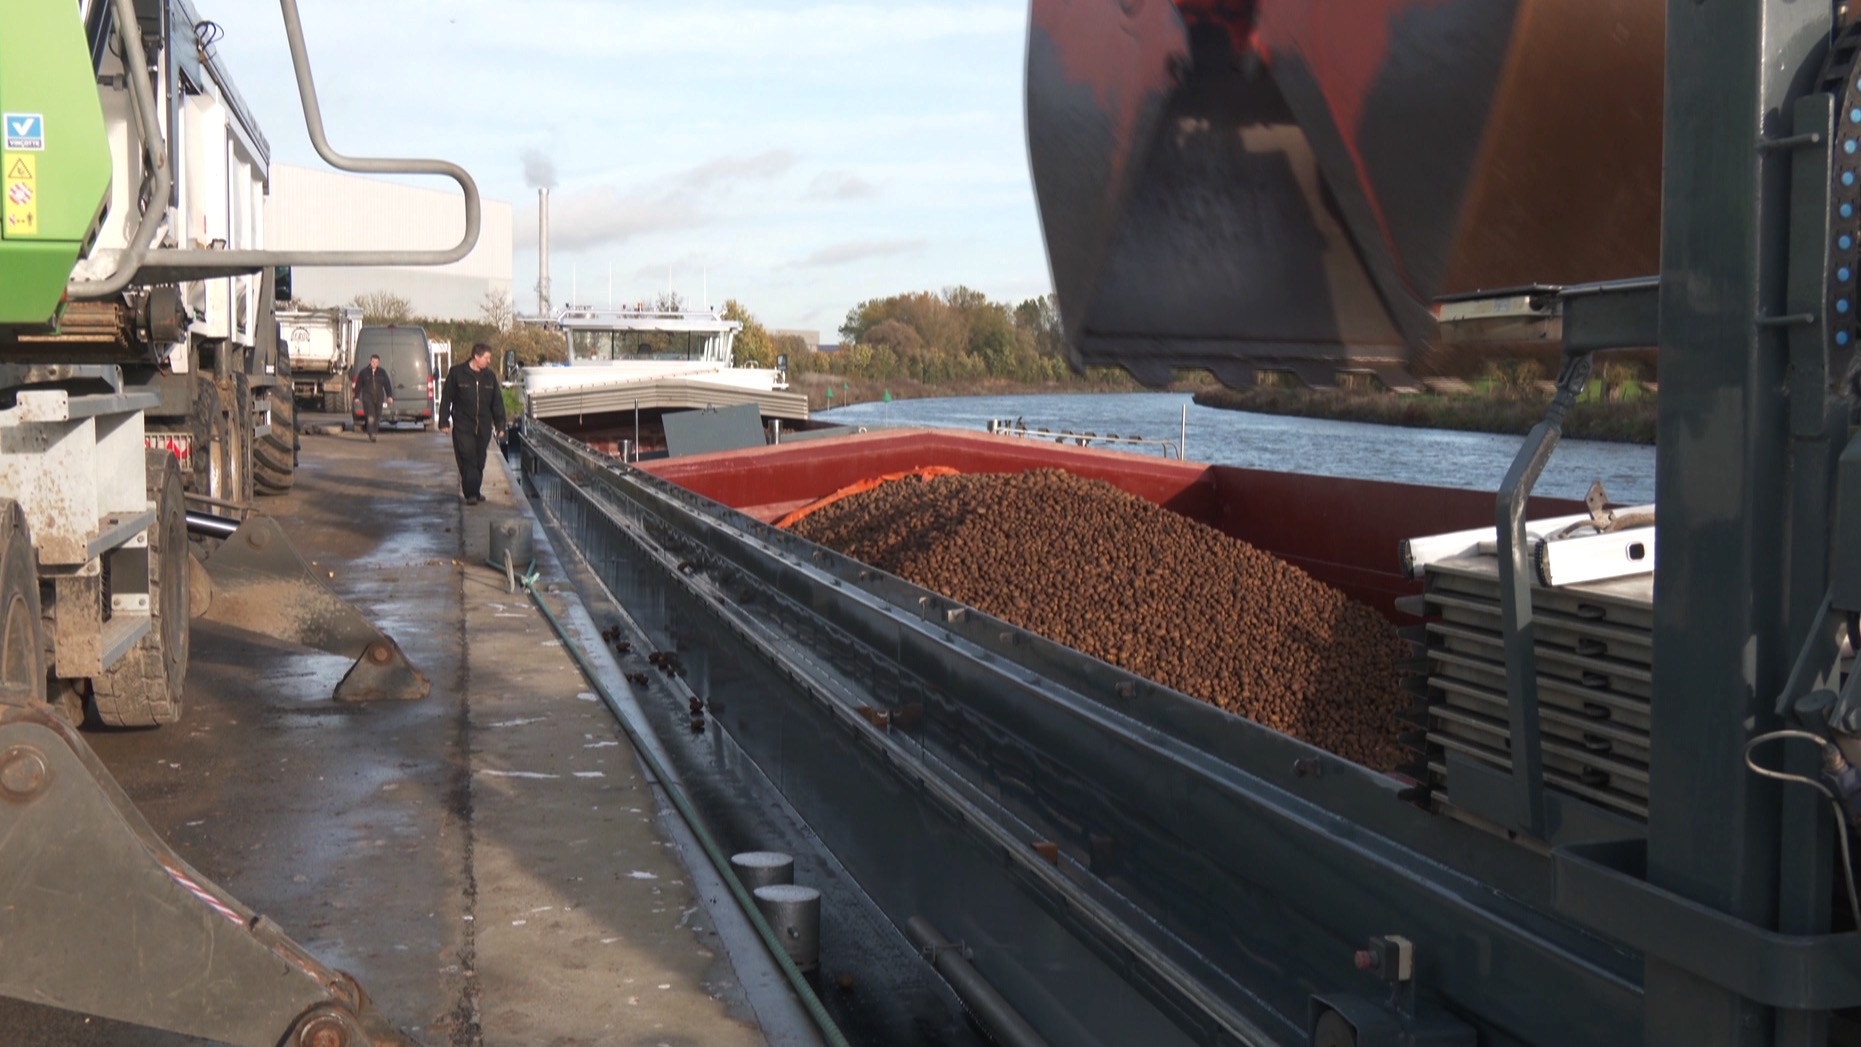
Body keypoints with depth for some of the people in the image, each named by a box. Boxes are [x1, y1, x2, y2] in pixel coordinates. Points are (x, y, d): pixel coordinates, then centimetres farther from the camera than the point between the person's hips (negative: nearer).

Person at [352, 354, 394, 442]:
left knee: (377, 418, 7)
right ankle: (371, 436, -21)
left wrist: (389, 396, -2)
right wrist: (357, 397, 3)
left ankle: (374, 434, 20)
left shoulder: (382, 372, 7)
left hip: (379, 398, 3)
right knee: (370, 417, -15)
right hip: (367, 398, -3)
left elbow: (387, 384, 7)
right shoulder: (363, 372, 2)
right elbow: (358, 385, 6)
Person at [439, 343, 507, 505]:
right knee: (467, 459, -10)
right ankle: (471, 494, -11)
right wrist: (444, 422, -3)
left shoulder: (490, 376, 8)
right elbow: (446, 398, 0)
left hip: (483, 427, 4)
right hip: (463, 426, -4)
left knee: (479, 461, 8)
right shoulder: (457, 373, -3)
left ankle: (475, 491, 20)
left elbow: (497, 403, 13)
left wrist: (500, 425, 9)